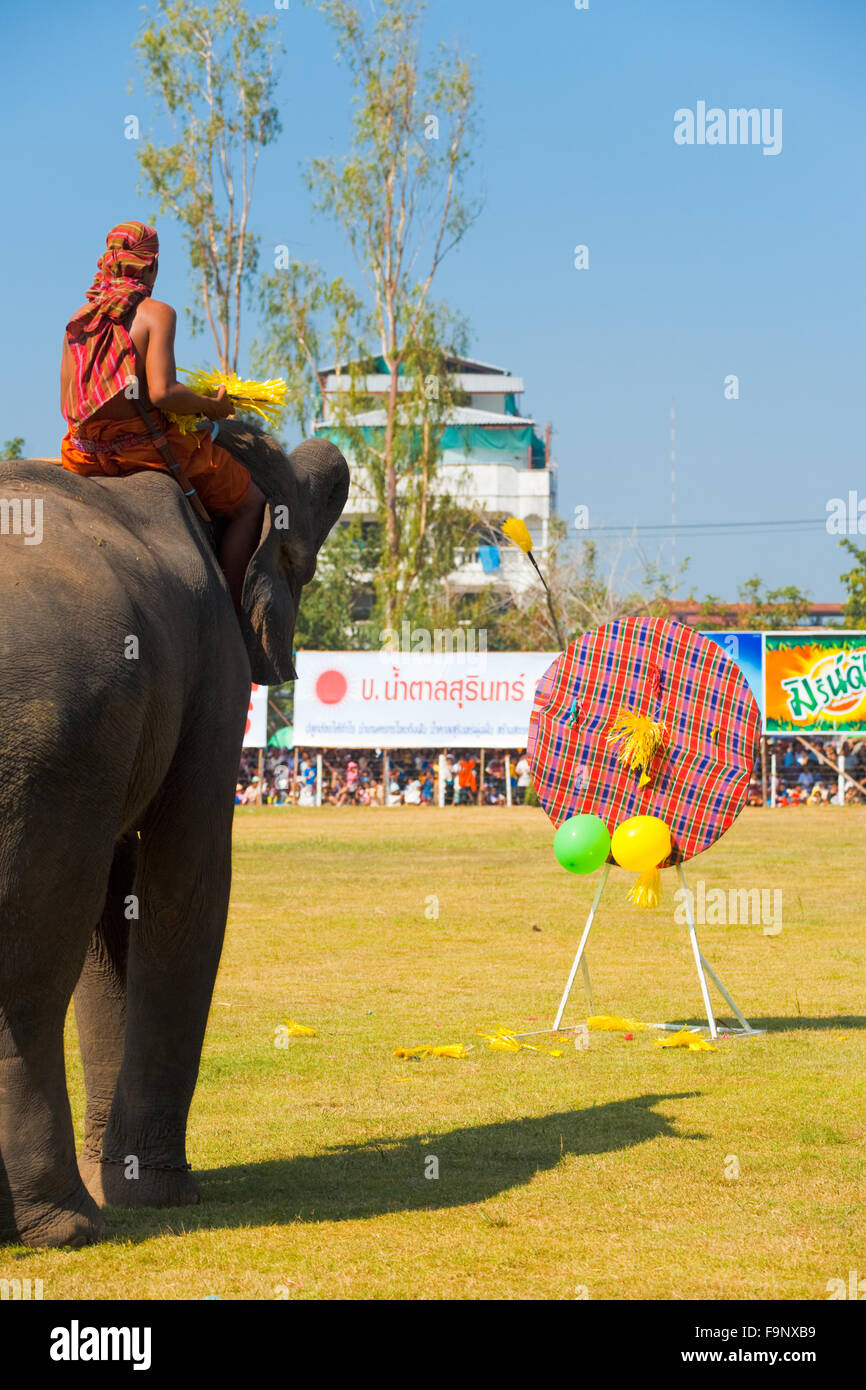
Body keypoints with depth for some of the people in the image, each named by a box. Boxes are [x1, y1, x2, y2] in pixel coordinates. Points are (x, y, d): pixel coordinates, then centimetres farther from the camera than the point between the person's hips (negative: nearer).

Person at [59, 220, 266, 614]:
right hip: (148, 445, -6)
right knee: (250, 503, 11)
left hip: (88, 454, 6)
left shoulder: (78, 321, 7)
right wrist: (211, 406, -8)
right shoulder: (156, 313, -11)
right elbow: (162, 393, -24)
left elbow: (68, 406, 6)